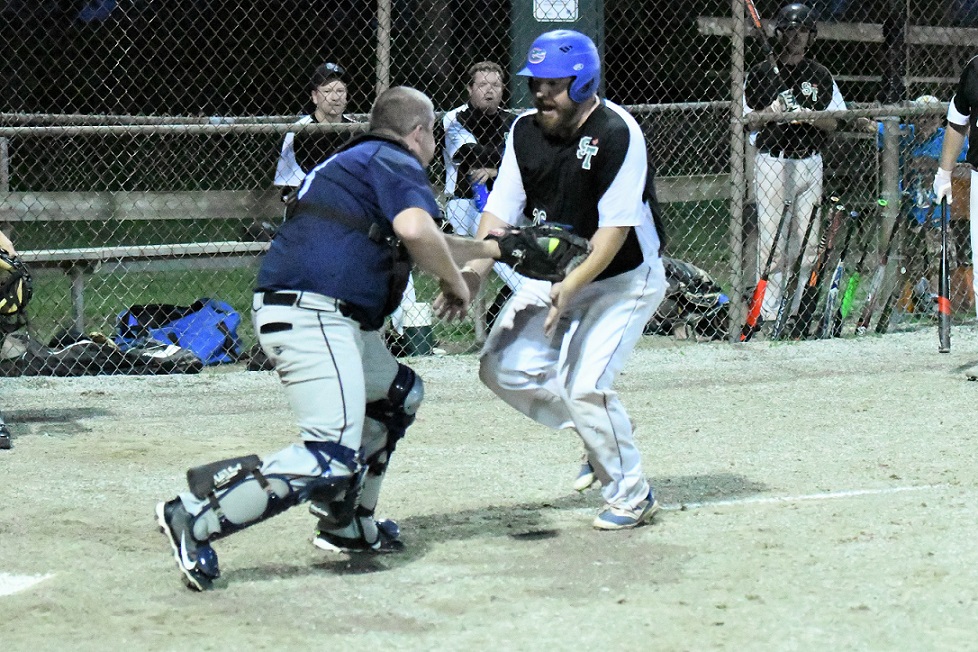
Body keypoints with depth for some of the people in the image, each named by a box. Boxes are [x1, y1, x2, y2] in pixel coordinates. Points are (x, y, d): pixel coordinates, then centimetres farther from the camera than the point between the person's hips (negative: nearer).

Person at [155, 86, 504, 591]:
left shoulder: (355, 161, 29)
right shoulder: (393, 162, 0)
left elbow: (423, 247, 40)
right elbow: (416, 230, -21)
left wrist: (487, 247, 51)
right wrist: (455, 282, -5)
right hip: (312, 316, -11)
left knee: (399, 394, 28)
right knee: (333, 458, -20)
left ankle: (347, 525, 26)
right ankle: (194, 517, -24)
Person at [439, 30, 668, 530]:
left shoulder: (616, 133, -24)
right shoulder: (525, 131, -5)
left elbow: (615, 228, -27)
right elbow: (501, 211, -7)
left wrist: (571, 288, -36)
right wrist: (475, 270, -24)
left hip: (622, 279, -7)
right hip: (555, 273, 7)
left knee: (585, 385, -18)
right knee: (504, 367, -2)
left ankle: (631, 494, 3)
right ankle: (601, 431, 18)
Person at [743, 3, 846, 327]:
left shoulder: (820, 76, 12)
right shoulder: (760, 74, 4)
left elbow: (833, 123, 9)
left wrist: (807, 116, -10)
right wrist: (769, 112, -14)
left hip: (809, 163, 3)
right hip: (771, 163, -3)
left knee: (806, 243, 1)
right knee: (772, 242, -8)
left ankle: (795, 309, 7)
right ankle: (769, 314, -6)